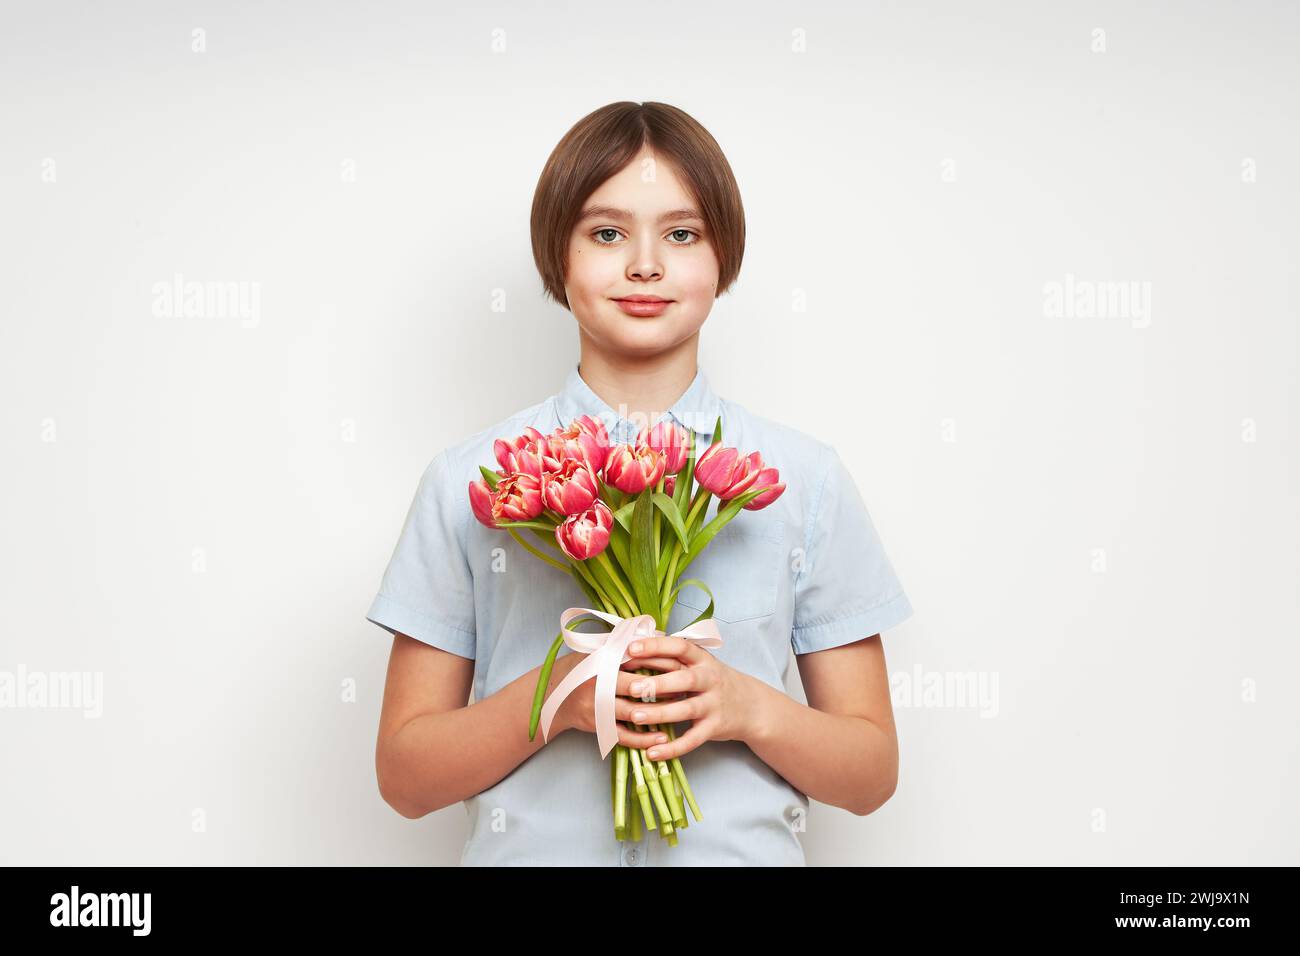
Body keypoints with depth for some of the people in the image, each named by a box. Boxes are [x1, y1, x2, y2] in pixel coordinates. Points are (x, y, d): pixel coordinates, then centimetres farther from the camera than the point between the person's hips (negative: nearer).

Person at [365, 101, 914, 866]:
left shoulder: (808, 480, -3)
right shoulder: (471, 482, -5)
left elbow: (872, 774, 0)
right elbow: (404, 777, -3)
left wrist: (747, 707, -17)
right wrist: (551, 696, -19)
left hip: (744, 847, 1)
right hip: (532, 846, 0)